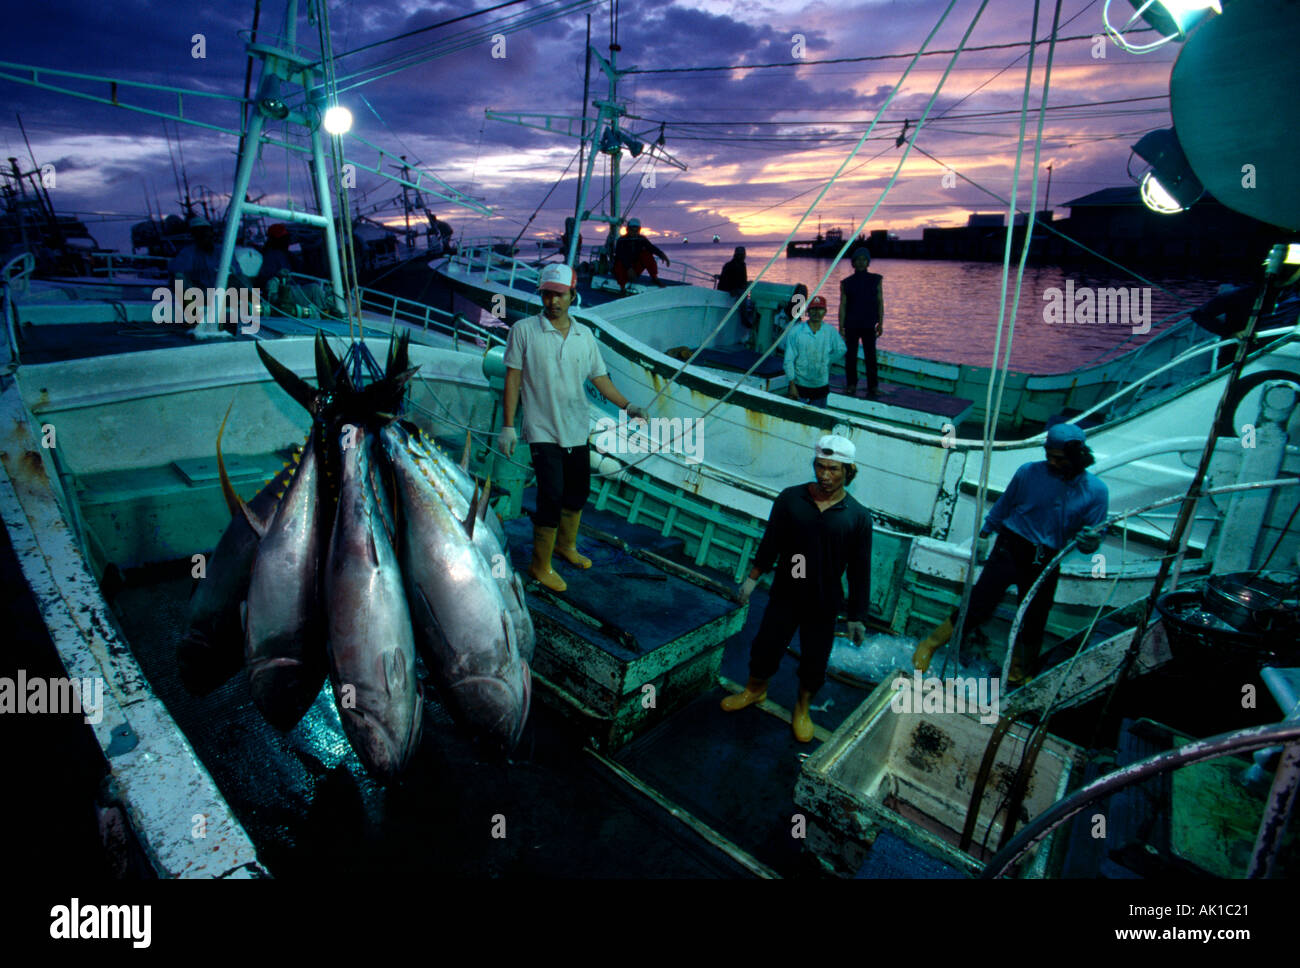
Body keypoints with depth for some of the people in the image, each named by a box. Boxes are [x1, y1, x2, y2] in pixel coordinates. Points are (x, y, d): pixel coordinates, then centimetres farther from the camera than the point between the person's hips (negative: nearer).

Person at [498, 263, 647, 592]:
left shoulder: (584, 335, 7)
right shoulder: (524, 330, -5)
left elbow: (599, 377, 11)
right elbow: (513, 380, -5)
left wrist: (628, 406, 1)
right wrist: (507, 426, -8)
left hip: (577, 429, 5)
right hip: (543, 430, -5)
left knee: (578, 490, 15)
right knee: (552, 495, -8)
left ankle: (566, 545, 39)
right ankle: (541, 565, 10)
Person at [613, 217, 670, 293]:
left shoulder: (641, 239, 0)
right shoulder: (621, 241, -11)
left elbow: (651, 247, -18)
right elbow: (621, 256, -28)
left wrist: (661, 254, -40)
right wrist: (629, 268, -44)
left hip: (635, 271, 3)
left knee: (646, 254, -15)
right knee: (620, 263, -36)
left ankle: (655, 278, -14)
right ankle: (622, 288, -27)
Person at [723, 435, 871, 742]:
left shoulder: (858, 517, -10)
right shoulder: (790, 499, -7)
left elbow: (860, 570, -5)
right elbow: (770, 542, 2)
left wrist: (857, 616, -2)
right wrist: (753, 577, 4)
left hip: (824, 605, -1)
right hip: (784, 595, 1)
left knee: (814, 661, 13)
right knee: (765, 646, 14)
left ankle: (803, 708, 40)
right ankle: (755, 690, 43)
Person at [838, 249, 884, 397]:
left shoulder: (876, 280, 7)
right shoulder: (846, 282, 5)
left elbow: (880, 302, 6)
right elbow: (842, 305, 3)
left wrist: (880, 323, 1)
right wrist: (841, 327, -3)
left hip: (869, 325, 0)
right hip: (851, 326, 0)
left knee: (870, 357, -2)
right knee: (850, 357, 4)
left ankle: (872, 388, 3)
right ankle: (851, 385, 17)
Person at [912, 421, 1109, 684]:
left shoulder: (1096, 491, -3)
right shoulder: (1029, 472, -8)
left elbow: (1090, 544, 2)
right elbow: (1003, 507, 7)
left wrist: (1090, 541, -21)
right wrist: (983, 535, 11)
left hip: (1046, 564, 2)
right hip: (1010, 550, -2)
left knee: (1033, 625, 13)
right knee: (977, 608, -5)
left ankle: (1018, 675, 38)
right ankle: (930, 645, 13)